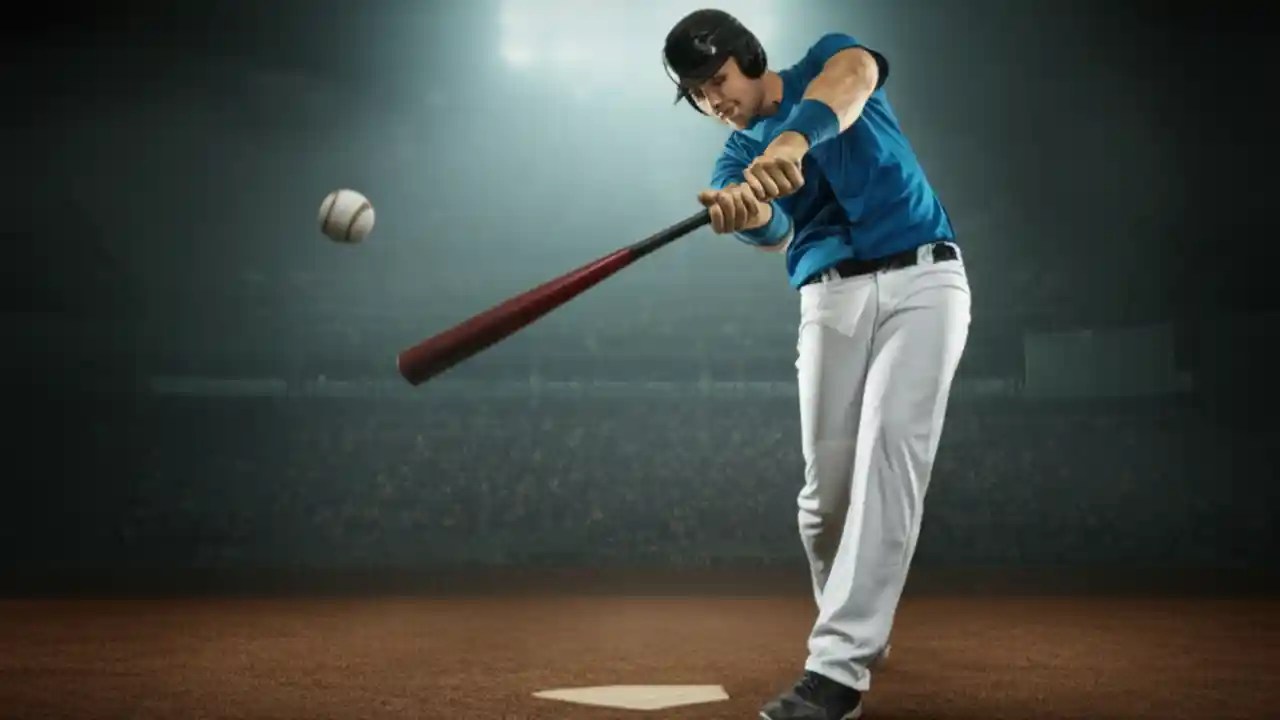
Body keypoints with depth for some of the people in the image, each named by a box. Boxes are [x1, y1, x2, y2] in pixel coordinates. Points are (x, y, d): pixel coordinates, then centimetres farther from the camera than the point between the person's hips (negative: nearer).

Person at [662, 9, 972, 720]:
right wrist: (739, 210, -41)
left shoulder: (826, 60, 6)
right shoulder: (736, 161, 9)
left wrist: (795, 134, -44)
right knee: (826, 486, -5)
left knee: (889, 455, -17)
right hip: (832, 299, 3)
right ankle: (856, 627, 20)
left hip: (922, 279, -3)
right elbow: (771, 228, -15)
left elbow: (851, 75, -22)